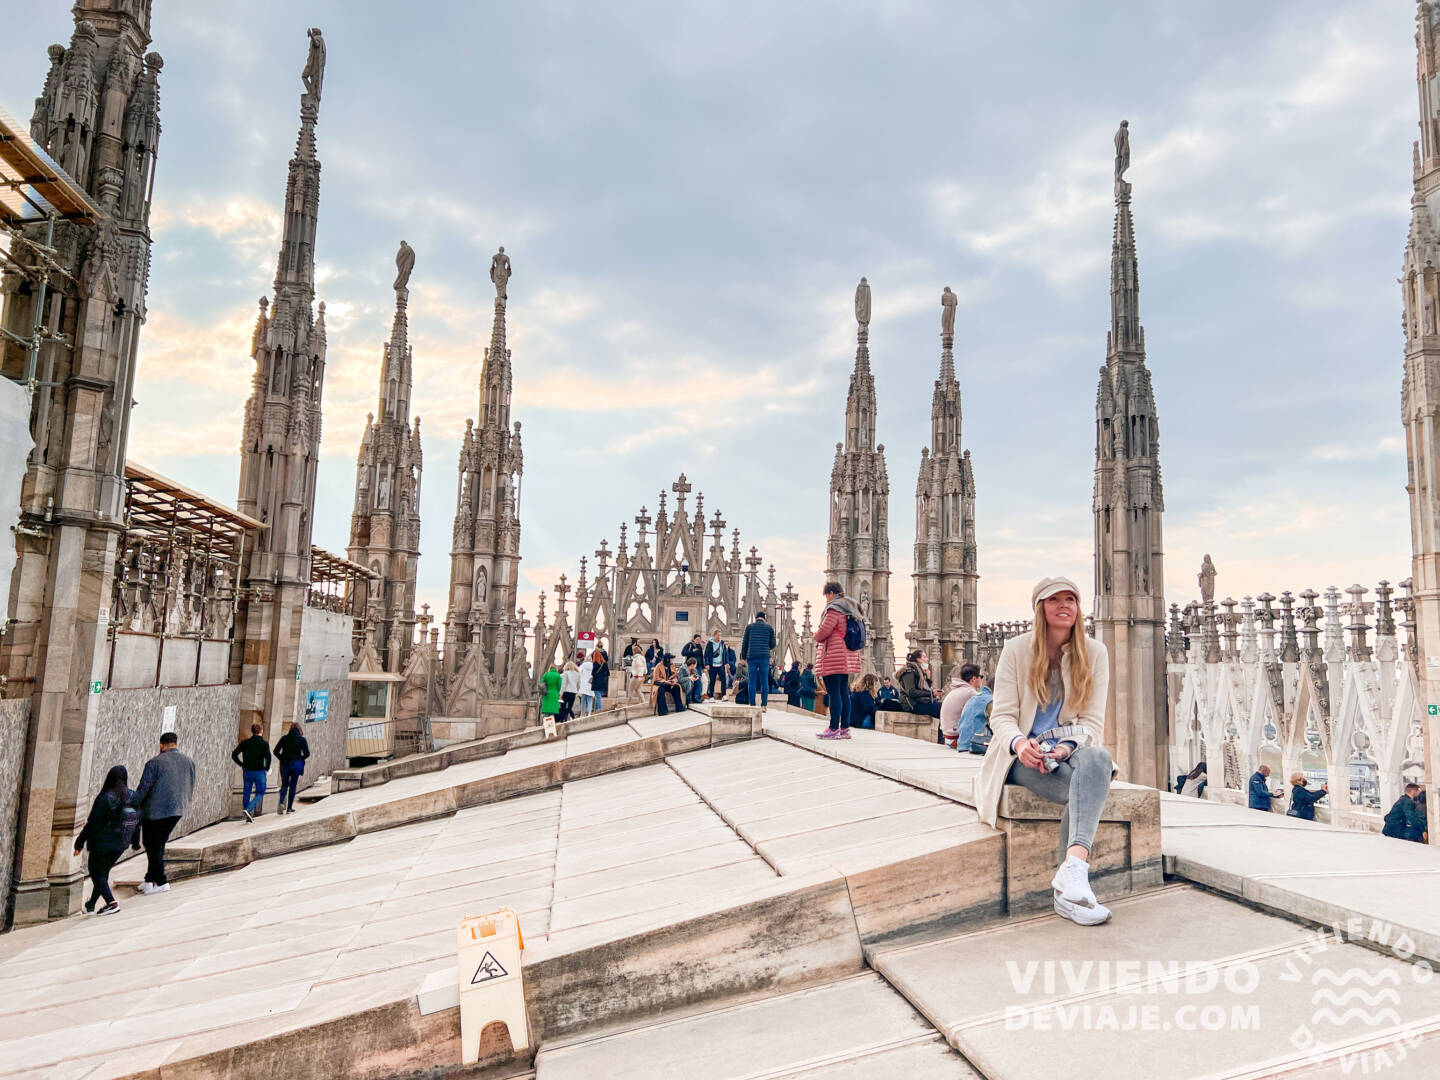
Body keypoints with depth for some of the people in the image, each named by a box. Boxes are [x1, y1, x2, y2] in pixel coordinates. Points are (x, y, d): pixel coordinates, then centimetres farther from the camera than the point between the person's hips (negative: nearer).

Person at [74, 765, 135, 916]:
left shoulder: (105, 798, -19)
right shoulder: (133, 797, -3)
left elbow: (92, 823, -15)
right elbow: (137, 822, 5)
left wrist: (79, 842, -5)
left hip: (102, 843, -6)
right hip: (120, 844, 6)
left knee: (97, 874, 8)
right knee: (104, 872, 21)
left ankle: (112, 903, -6)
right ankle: (91, 905, 33)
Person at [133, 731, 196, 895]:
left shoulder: (154, 762, -10)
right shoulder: (189, 762, 7)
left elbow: (143, 788, -10)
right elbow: (191, 789, 13)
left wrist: (133, 806, 2)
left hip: (155, 811, -5)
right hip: (177, 811, 5)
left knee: (153, 846, 6)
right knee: (159, 844, 17)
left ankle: (161, 882, 8)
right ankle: (150, 879, 20)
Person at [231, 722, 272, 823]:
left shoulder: (245, 743, 3)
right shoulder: (264, 744, -6)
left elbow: (234, 755, -1)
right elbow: (268, 757, -18)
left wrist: (241, 765, 10)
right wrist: (267, 768, -1)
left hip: (247, 772, 4)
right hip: (259, 772, -3)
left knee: (246, 793, 13)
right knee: (260, 794, 6)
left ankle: (248, 816, 15)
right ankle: (248, 809, -17)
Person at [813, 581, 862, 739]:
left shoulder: (834, 609, -13)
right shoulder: (851, 609, 17)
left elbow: (824, 630, -17)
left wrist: (816, 636, 5)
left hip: (834, 656, -9)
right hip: (848, 656, 9)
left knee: (834, 692, -7)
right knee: (844, 692, 11)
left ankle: (834, 729, -6)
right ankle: (845, 729, 13)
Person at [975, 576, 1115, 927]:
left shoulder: (1094, 653, 5)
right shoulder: (1016, 650, 2)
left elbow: (1092, 721, 0)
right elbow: (1002, 715, -3)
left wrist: (1068, 747, -23)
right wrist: (1019, 743, -27)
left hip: (1072, 750, 2)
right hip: (1023, 755, -2)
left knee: (1097, 759, -36)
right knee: (1080, 791, -33)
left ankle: (1072, 868, -49)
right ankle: (1069, 888, -32)